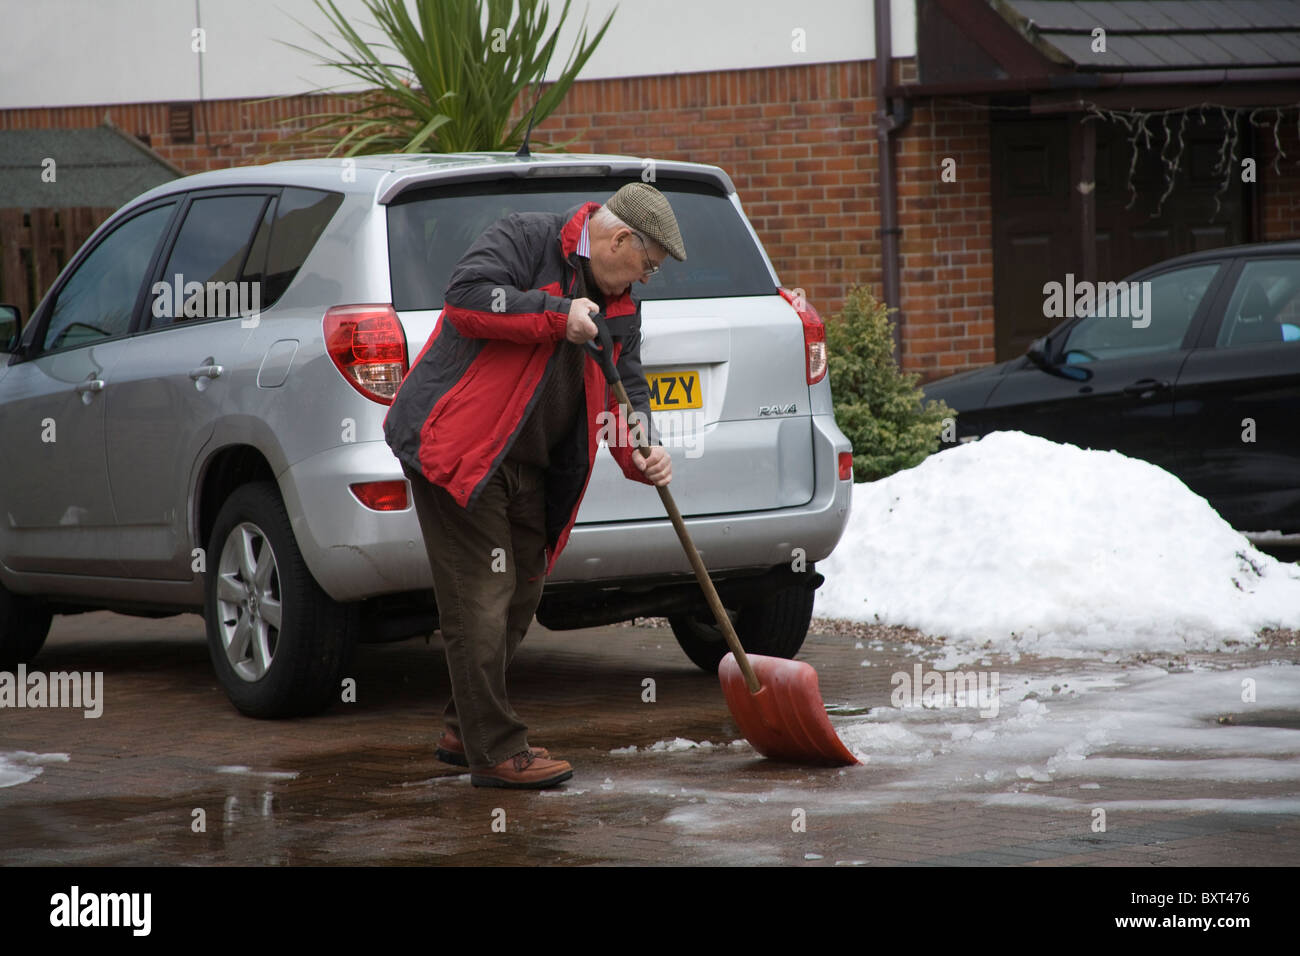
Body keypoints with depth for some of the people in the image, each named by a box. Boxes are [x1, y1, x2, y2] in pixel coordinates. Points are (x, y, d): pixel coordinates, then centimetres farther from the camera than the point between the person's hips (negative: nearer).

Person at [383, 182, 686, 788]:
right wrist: (557, 316, -23)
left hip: (526, 466, 9)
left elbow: (625, 386, 13)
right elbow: (465, 296, -24)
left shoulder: (618, 307, 14)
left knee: (519, 595, 13)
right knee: (481, 597, -9)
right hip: (457, 445, -9)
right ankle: (494, 751, -6)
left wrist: (642, 453, -6)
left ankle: (464, 731, 28)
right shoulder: (525, 240, -9)